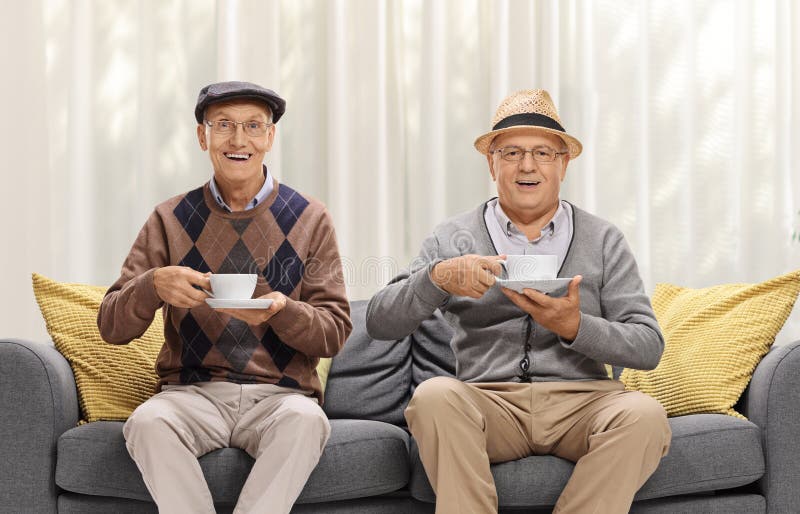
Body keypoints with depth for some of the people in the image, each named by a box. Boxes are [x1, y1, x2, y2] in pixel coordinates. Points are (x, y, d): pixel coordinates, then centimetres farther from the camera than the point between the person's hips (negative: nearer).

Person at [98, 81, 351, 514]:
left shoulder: (308, 219, 6)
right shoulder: (171, 219, 8)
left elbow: (335, 332, 2)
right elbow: (112, 328, 5)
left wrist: (280, 311, -20)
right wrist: (153, 285, -18)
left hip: (278, 394, 0)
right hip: (193, 392, 1)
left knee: (305, 418, -35)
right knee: (148, 421, -32)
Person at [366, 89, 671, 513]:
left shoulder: (603, 240, 11)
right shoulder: (454, 237, 9)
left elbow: (649, 346, 4)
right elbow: (379, 323, 0)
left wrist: (575, 327, -15)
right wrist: (438, 278, -19)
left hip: (580, 400, 1)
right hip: (487, 397, -1)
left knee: (644, 414, -30)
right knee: (434, 395, -32)